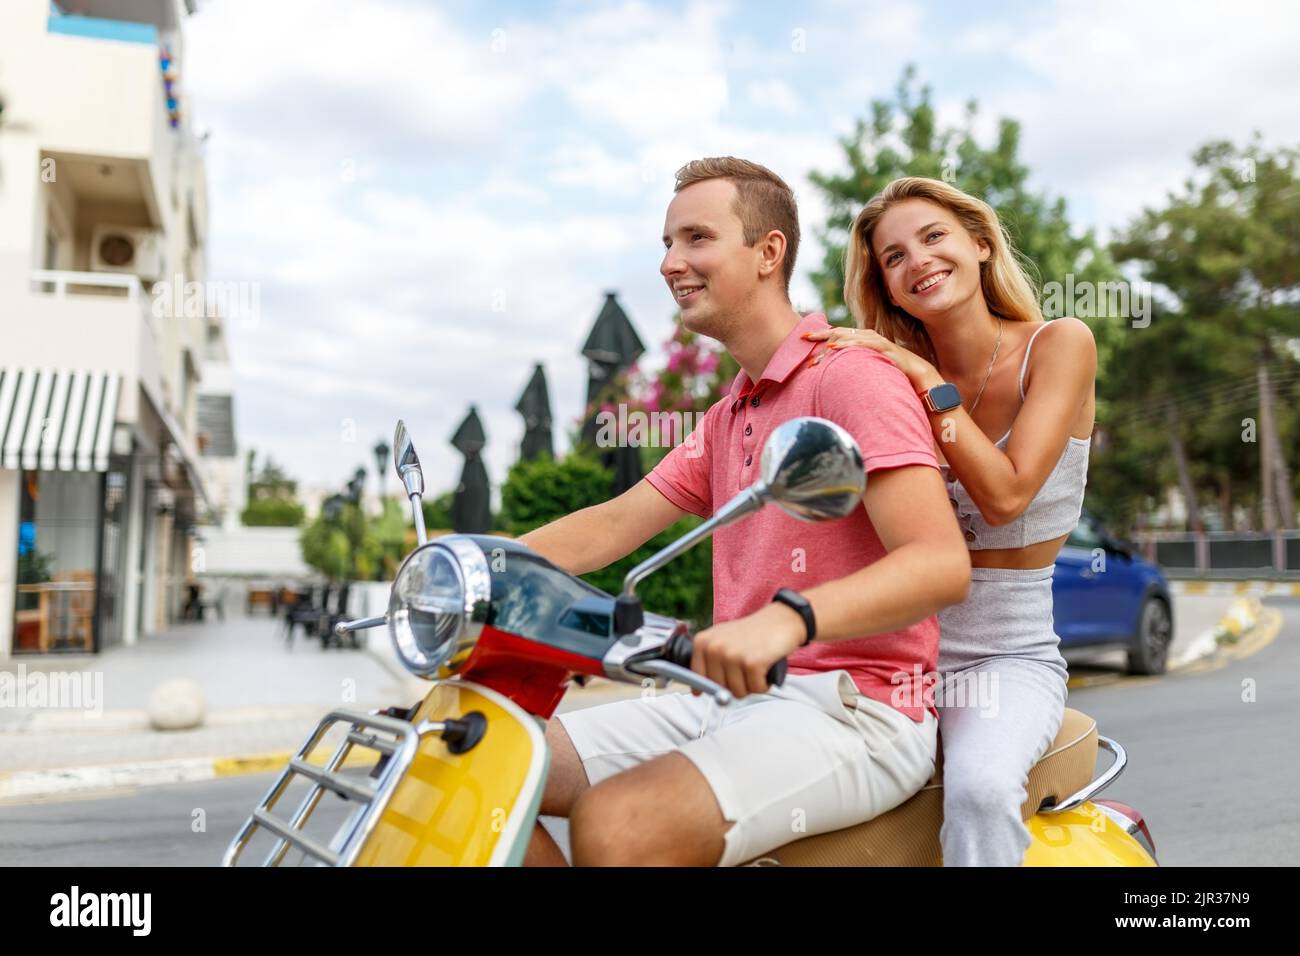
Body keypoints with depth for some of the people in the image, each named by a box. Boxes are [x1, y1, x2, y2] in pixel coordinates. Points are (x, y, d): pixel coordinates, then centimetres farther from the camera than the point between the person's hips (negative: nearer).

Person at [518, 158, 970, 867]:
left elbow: (943, 565, -22)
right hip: (734, 700, 9)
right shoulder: (728, 415, 21)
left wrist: (788, 618, -39)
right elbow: (614, 526, 16)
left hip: (853, 709, -9)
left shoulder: (851, 376, -10)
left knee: (614, 827, -32)